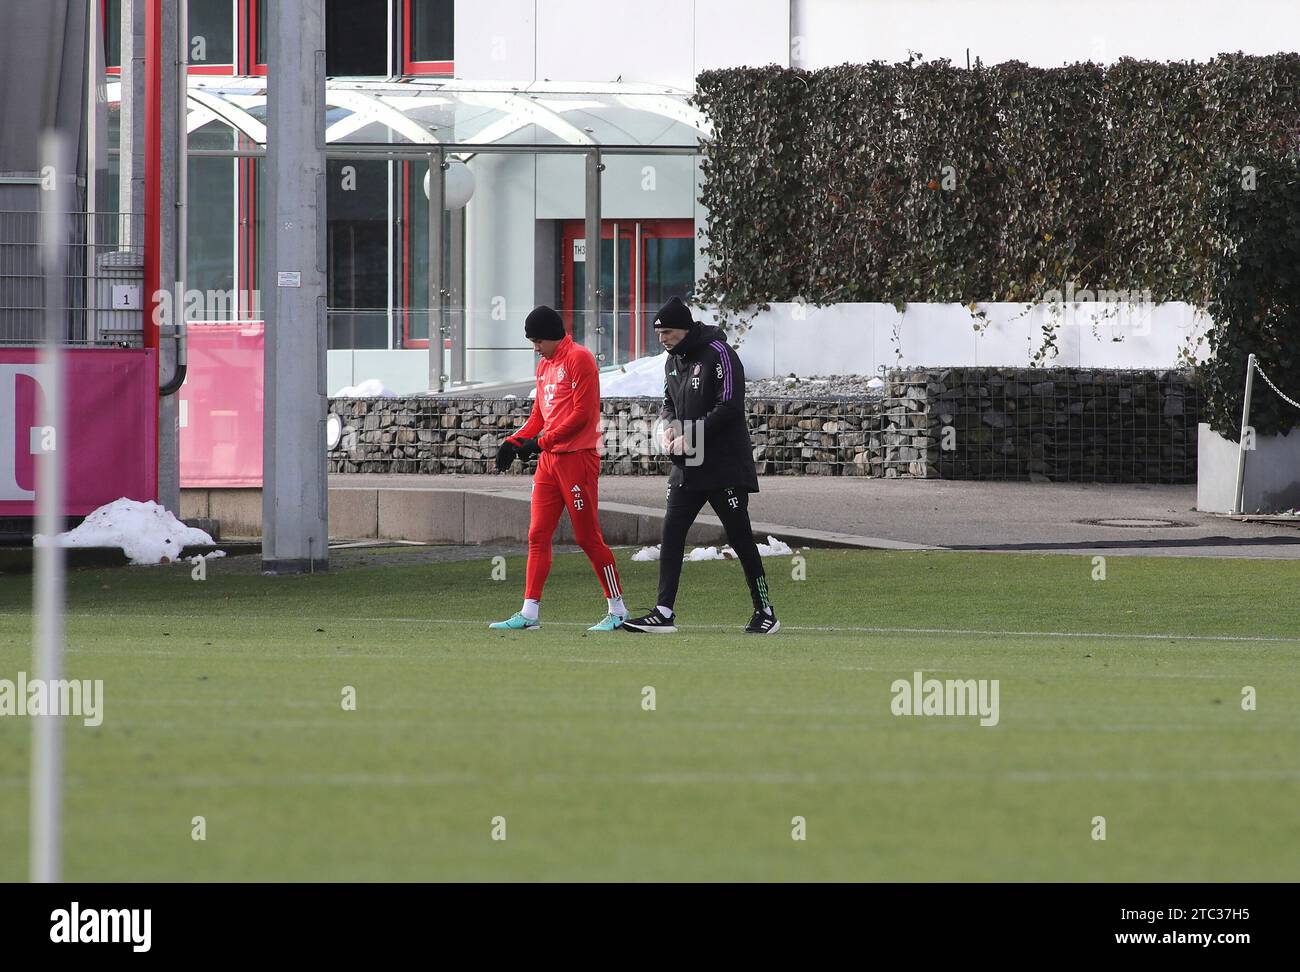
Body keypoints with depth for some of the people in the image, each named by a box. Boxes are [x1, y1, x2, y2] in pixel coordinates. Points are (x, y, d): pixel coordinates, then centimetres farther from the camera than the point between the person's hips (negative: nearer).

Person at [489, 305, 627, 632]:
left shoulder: (579, 359, -9)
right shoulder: (544, 366, 18)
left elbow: (582, 414, -17)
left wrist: (541, 442, -17)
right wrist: (514, 442, 5)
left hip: (577, 458, -9)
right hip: (548, 460, 9)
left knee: (588, 537, -5)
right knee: (538, 536, 4)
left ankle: (618, 610, 3)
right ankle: (530, 612, 4)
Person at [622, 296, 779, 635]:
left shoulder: (718, 353, -13)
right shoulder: (673, 361, 13)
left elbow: (729, 407, -19)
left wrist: (690, 436, -19)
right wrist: (668, 425, 0)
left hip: (725, 464, -8)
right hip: (687, 467, 8)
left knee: (740, 537, -2)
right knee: (671, 532, -2)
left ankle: (765, 613, 8)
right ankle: (664, 613, -3)